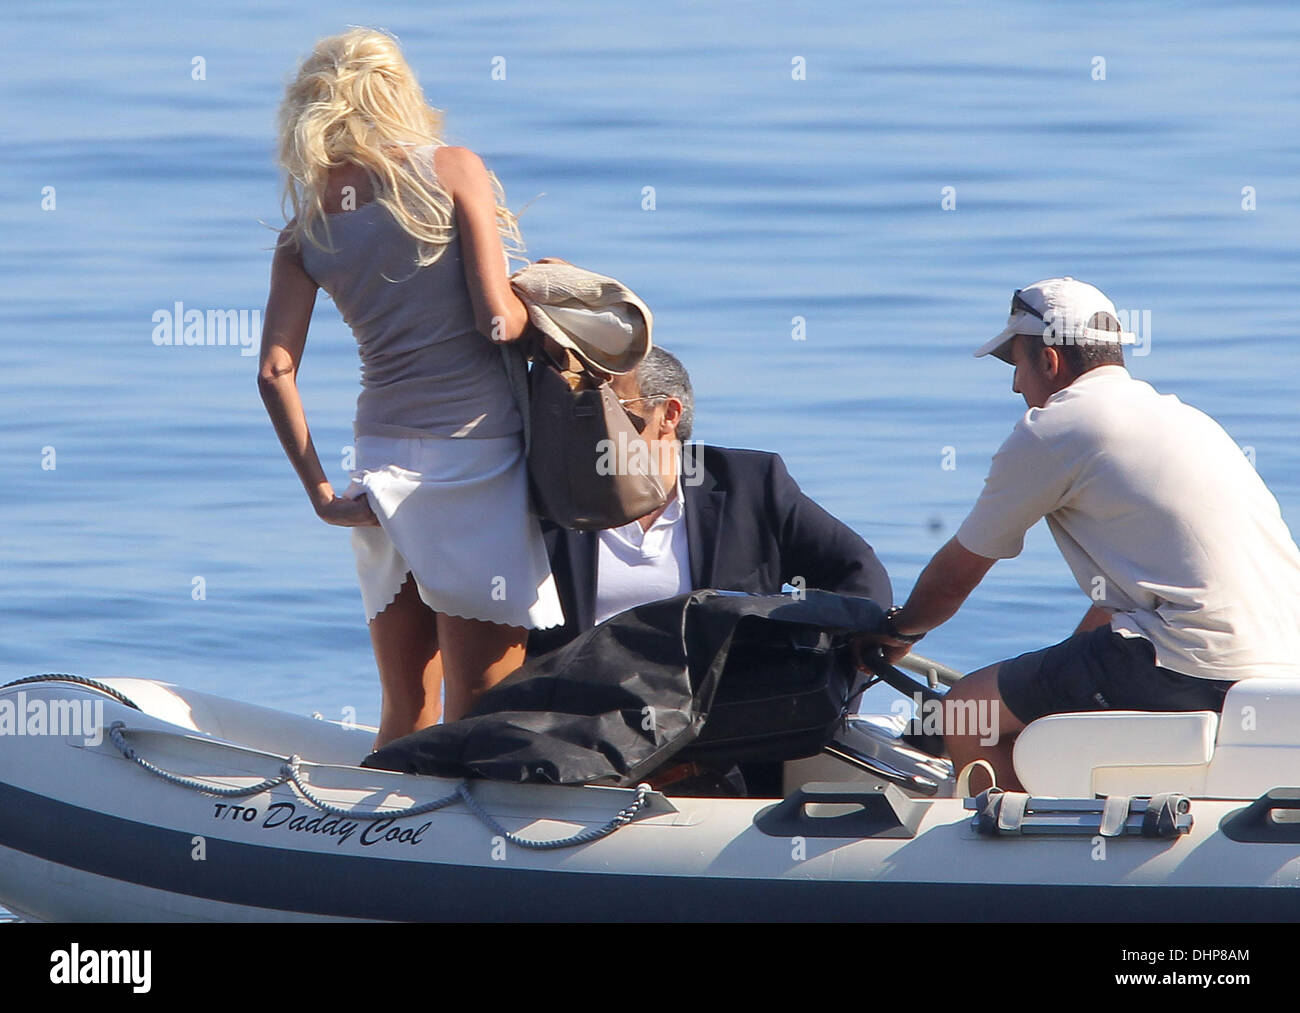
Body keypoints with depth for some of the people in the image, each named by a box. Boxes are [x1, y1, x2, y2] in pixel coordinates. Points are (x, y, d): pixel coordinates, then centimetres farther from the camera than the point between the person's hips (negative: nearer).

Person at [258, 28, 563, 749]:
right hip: (480, 453, -4)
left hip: (383, 466, 4)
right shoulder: (452, 171, -3)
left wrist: (321, 494, 3)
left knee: (405, 715, 14)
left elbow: (275, 373, -2)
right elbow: (497, 320, -11)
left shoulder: (305, 231, 8)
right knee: (477, 717, -3)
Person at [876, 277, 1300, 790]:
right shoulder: (1180, 417, 25)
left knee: (966, 715, 1)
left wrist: (898, 631, 31)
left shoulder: (1052, 428, 0)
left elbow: (958, 571, 12)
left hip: (1191, 666, -9)